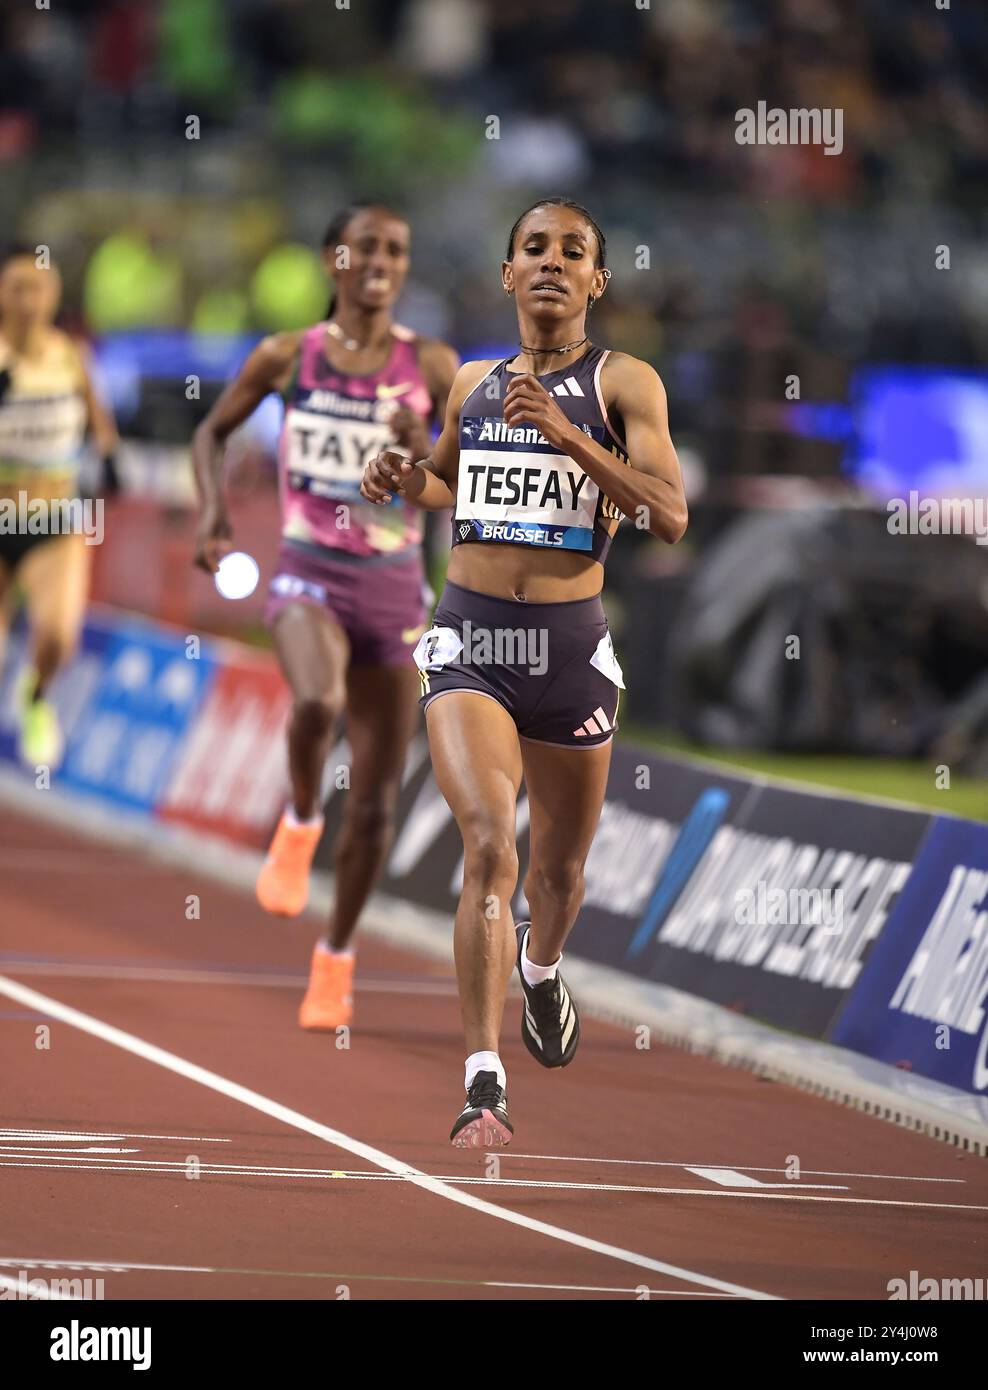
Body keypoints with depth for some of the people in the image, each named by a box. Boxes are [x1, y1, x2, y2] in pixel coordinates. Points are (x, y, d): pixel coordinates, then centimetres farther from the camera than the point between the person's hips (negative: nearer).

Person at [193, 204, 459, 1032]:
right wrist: (214, 511, -2)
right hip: (309, 575, -2)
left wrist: (421, 453, -17)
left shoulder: (432, 367, 0)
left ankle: (337, 956, 24)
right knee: (318, 699, -36)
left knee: (376, 799, 5)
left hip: (393, 584, 2)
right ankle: (300, 823, -5)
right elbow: (214, 430, 15)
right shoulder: (288, 358, 0)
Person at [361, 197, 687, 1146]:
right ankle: (483, 1082, -22)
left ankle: (541, 970, 53)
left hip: (569, 642, 0)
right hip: (468, 639, 1)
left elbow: (670, 516, -13)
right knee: (488, 848, -19)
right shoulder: (472, 383, 11)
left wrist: (571, 438, -21)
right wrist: (404, 481, 8)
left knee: (559, 863, 16)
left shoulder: (623, 383, -1)